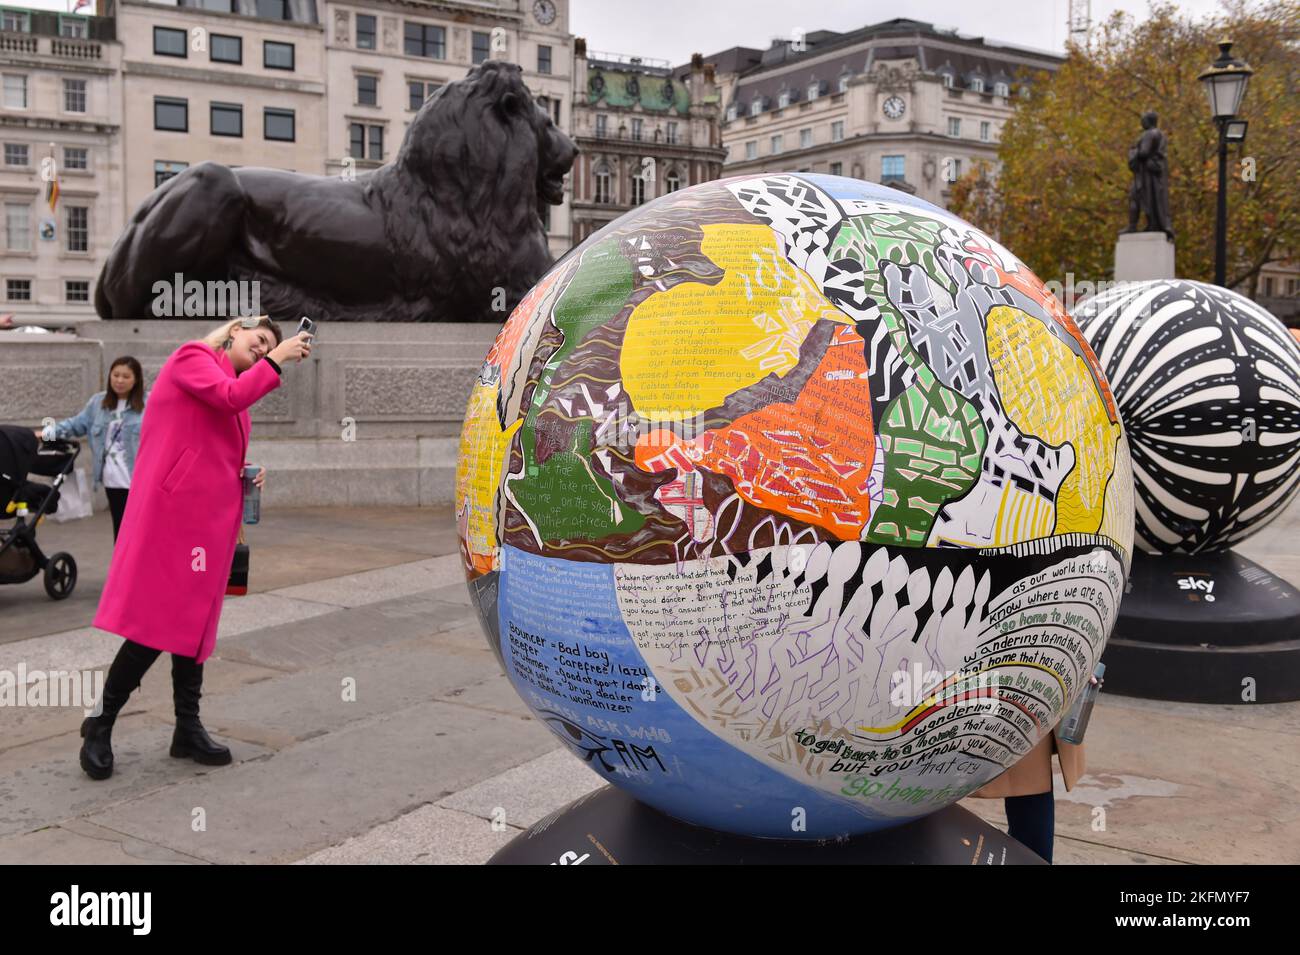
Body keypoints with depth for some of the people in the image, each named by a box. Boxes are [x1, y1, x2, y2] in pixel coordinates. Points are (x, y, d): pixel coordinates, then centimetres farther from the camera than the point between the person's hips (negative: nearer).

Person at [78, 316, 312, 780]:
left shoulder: (236, 382, 22)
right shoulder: (193, 356, -1)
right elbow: (231, 396, -19)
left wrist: (246, 476, 8)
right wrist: (277, 359, -12)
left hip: (210, 515, 9)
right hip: (176, 508, -9)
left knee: (193, 619, 10)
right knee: (160, 618, -9)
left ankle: (188, 728, 15)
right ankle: (101, 723, 3)